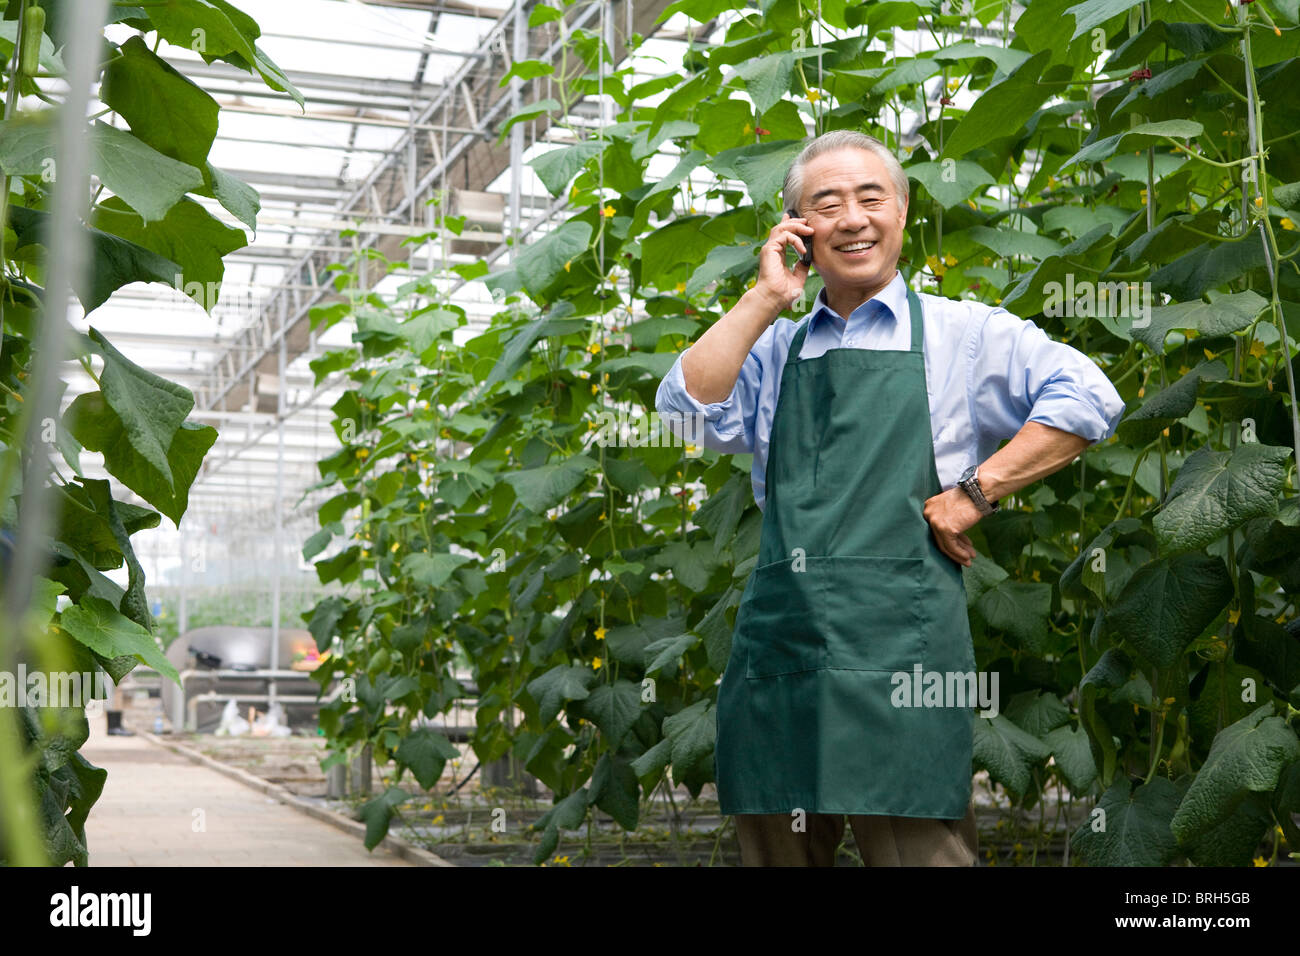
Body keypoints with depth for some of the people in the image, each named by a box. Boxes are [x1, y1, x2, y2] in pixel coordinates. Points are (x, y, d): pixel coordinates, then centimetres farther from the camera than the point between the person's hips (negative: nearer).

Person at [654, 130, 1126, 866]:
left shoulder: (963, 332, 9)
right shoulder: (772, 348, 19)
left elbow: (1087, 399, 0)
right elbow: (686, 411, 4)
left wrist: (975, 493, -7)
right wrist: (765, 299, 3)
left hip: (900, 642, -4)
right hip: (776, 636, 4)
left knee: (916, 850, -5)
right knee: (774, 852, 11)